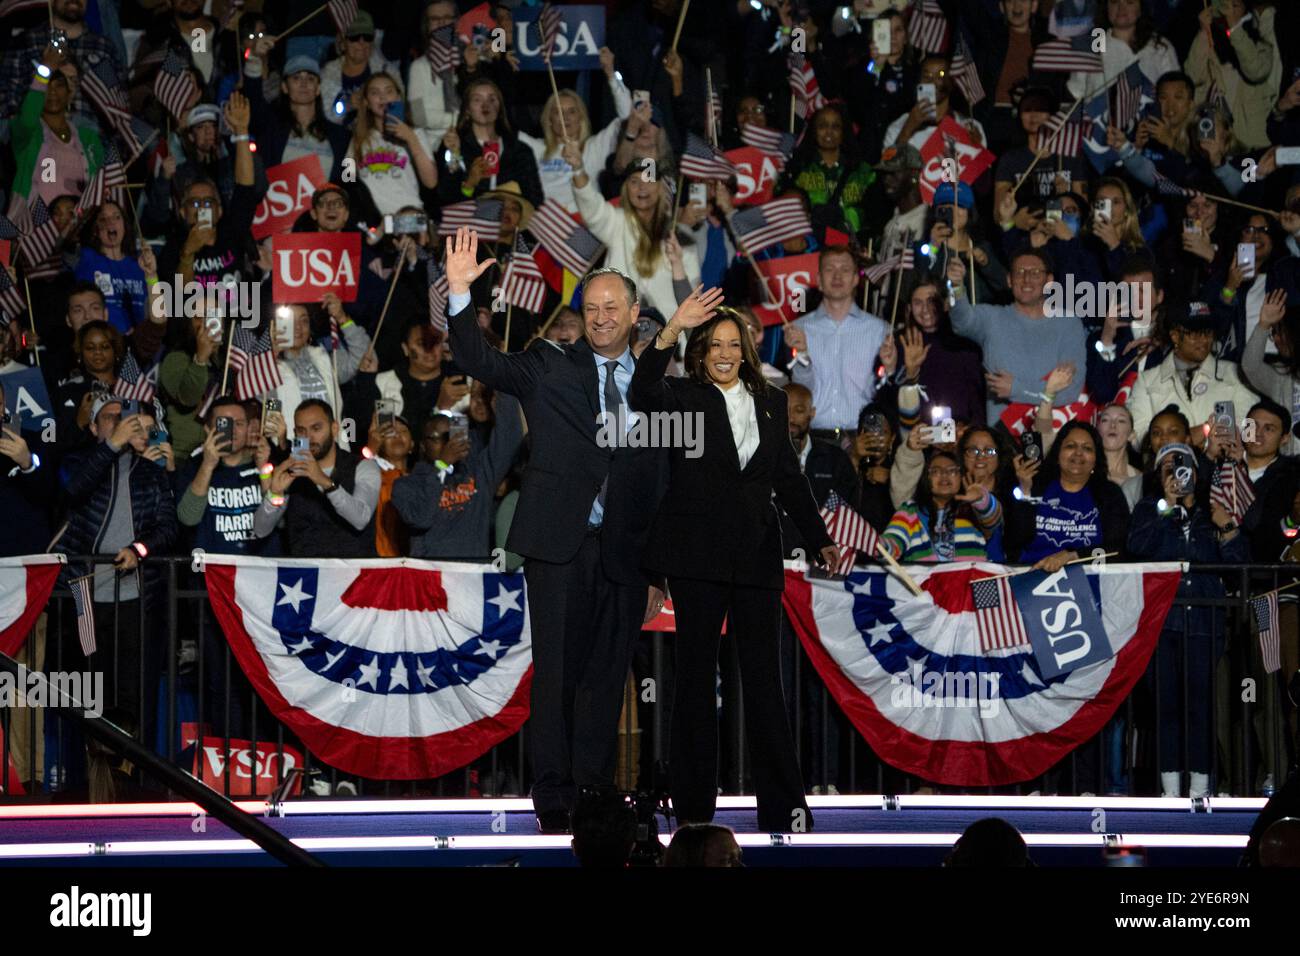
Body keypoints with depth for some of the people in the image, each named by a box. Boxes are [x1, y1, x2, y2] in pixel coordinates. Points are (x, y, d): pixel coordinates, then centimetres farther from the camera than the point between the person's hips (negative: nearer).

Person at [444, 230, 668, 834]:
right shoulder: (550, 368, 7)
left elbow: (661, 482, 13)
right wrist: (460, 294, -23)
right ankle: (554, 801, 1)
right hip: (560, 544, -2)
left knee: (607, 677, 5)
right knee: (557, 672, -2)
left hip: (625, 555, 2)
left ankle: (594, 795, 11)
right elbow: (480, 363, -8)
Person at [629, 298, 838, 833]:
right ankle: (694, 807, 5)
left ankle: (784, 808, 0)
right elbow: (644, 392, -21)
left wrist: (818, 539, 11)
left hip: (757, 556, 3)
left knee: (763, 677, 1)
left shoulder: (771, 403, 15)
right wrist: (672, 330, -32)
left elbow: (789, 478, 19)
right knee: (696, 673, 2)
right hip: (698, 553, -3)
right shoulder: (685, 398, 2)